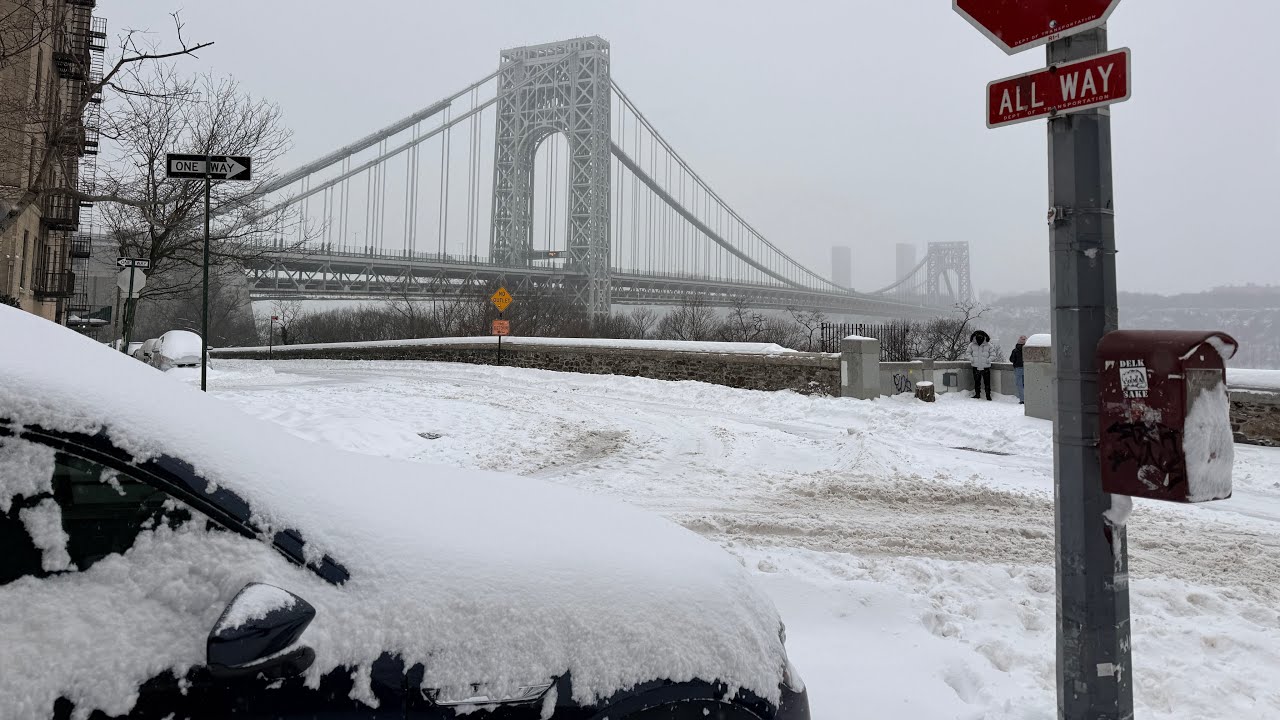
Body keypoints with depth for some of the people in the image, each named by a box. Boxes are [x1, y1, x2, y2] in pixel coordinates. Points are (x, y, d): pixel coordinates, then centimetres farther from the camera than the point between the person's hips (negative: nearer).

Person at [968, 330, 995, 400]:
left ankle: (988, 395, 9)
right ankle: (977, 394, 21)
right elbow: (968, 353, 16)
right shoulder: (972, 345, 3)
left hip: (986, 367, -2)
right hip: (976, 366, 2)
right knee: (976, 381, 9)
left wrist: (989, 360, -10)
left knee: (987, 381, 0)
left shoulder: (988, 345, 0)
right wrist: (971, 359, -2)